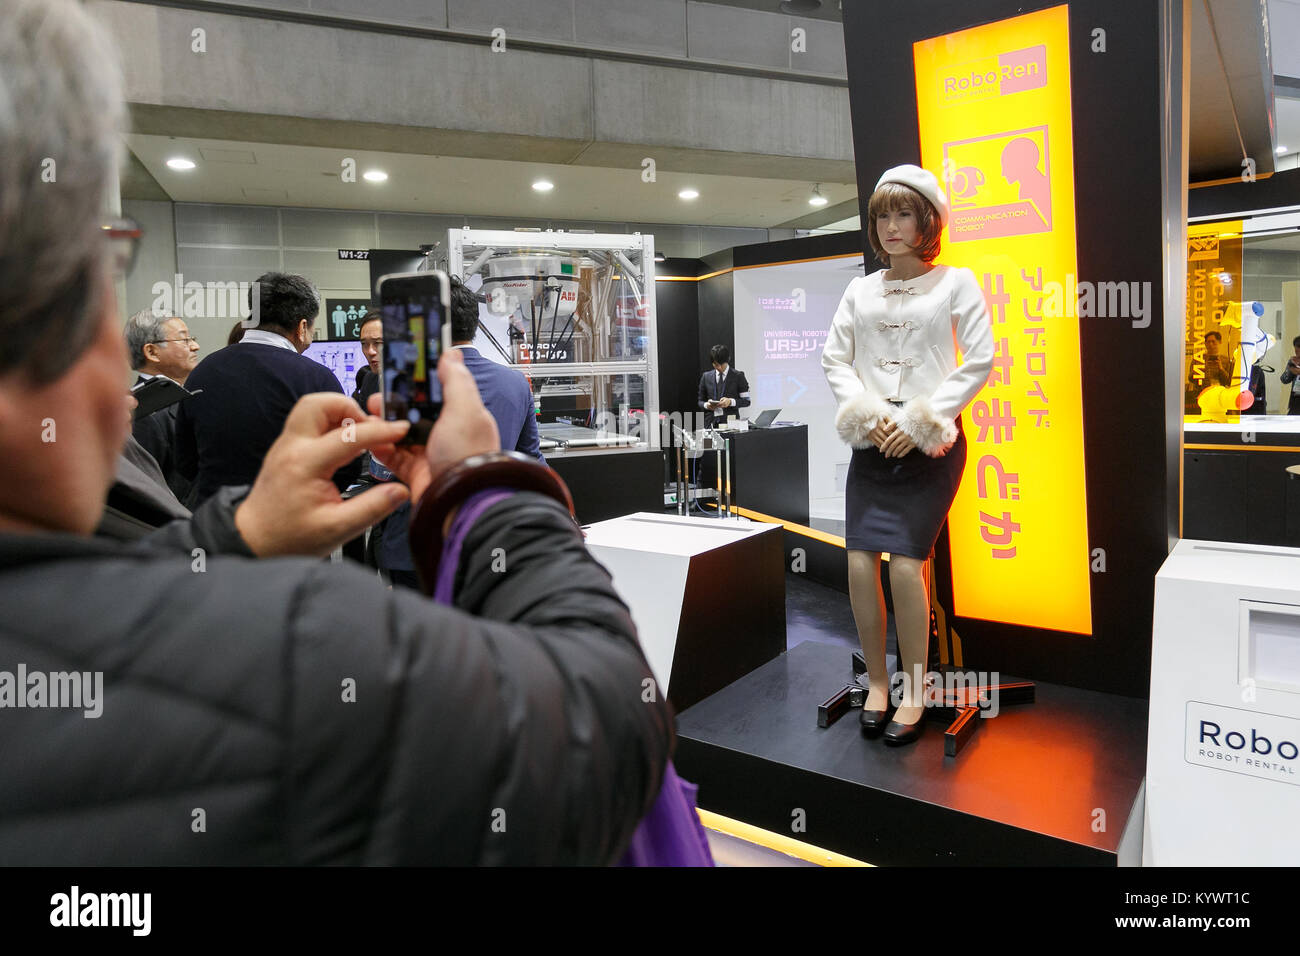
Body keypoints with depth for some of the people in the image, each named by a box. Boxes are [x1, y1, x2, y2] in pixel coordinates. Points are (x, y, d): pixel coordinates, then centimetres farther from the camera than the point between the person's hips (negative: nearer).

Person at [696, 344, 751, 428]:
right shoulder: (706, 377, 12)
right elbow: (700, 401, 16)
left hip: (730, 422, -2)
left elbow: (746, 401, 3)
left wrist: (730, 401, -14)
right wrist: (706, 405, -6)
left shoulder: (738, 376, 5)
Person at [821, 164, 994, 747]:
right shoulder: (860, 289, 15)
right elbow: (834, 359, 11)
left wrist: (920, 419, -11)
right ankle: (877, 682, 14)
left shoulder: (956, 283, 4)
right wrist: (867, 414, -5)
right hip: (872, 440, 4)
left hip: (930, 441, -3)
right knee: (859, 564, -5)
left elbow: (980, 361, -3)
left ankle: (914, 692, 8)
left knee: (906, 564, -11)